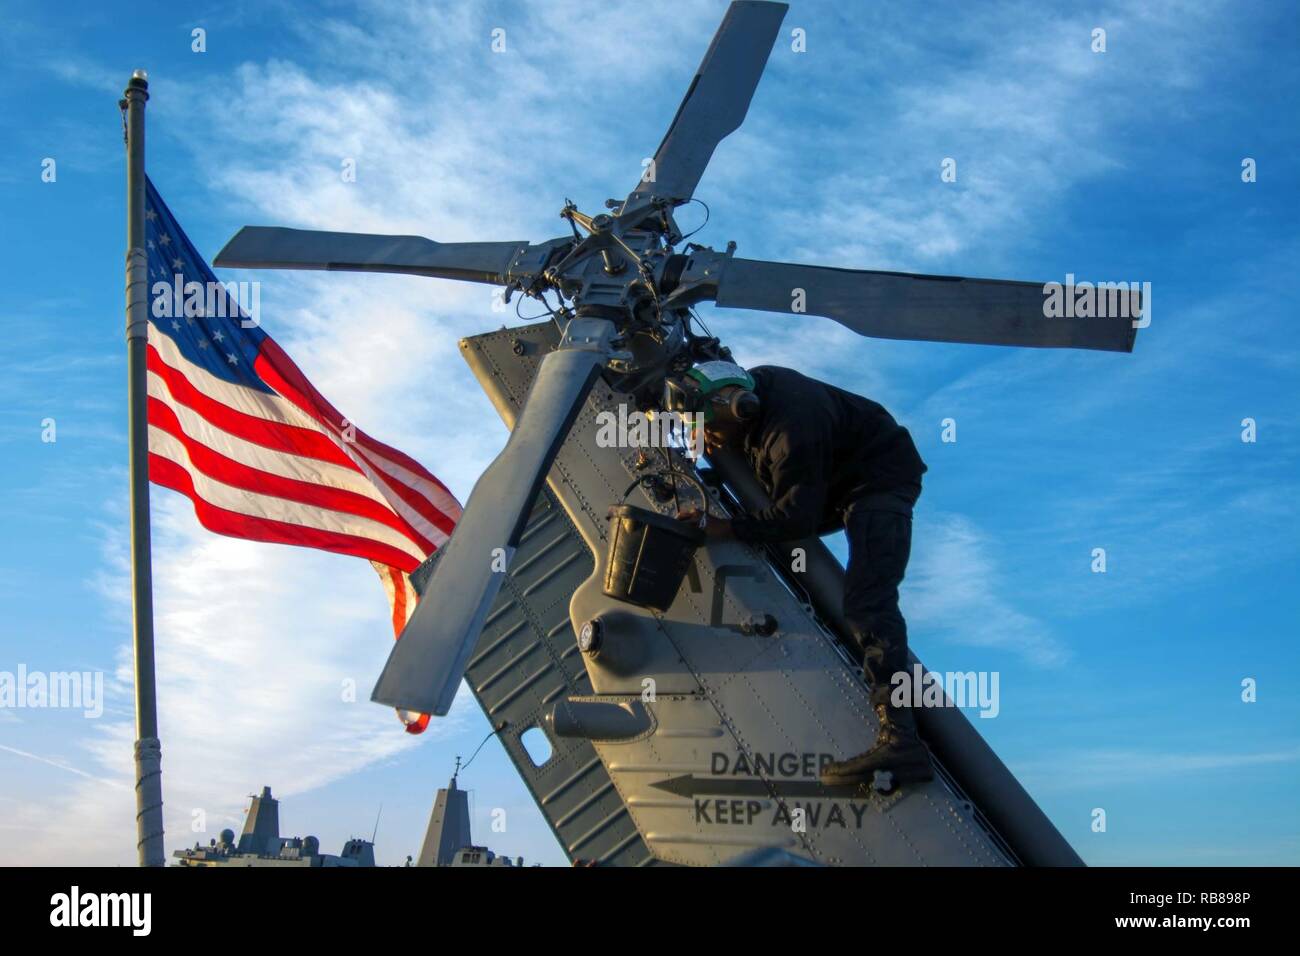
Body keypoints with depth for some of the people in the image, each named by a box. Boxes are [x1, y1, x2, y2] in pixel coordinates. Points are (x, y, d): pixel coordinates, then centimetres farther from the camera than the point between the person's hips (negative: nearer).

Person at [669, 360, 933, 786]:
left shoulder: (791, 431, -35)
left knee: (866, 601, -26)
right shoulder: (751, 384, -6)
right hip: (837, 482, 11)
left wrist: (728, 528, -28)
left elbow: (798, 516, -31)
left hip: (880, 482, -11)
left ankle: (899, 737, -37)